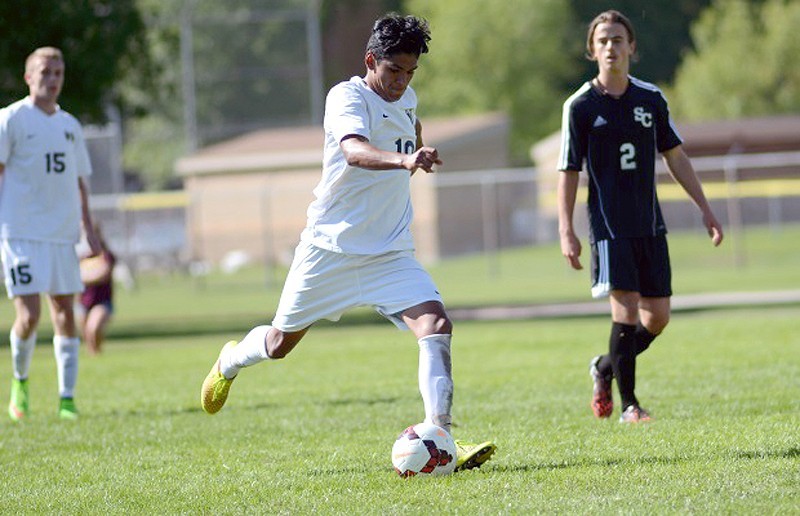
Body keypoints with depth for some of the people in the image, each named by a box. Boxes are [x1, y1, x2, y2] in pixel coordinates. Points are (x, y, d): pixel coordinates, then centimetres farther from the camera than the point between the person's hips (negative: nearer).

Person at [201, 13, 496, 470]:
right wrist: (403, 160, -55)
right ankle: (230, 362, 47)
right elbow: (354, 150, -40)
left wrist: (417, 157, 22)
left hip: (391, 255, 4)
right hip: (331, 248, -4)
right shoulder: (347, 97, -16)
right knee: (281, 343, 12)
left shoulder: (406, 99, 6)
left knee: (436, 325, -20)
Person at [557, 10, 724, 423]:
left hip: (650, 225, 4)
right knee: (626, 311, -13)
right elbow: (568, 172, -2)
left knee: (657, 316, 3)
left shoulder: (651, 98, 7)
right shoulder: (581, 106, -3)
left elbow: (675, 157, 15)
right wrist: (566, 232, -9)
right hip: (609, 226, -4)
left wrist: (705, 208, 12)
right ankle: (628, 405, -3)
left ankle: (605, 367, 28)